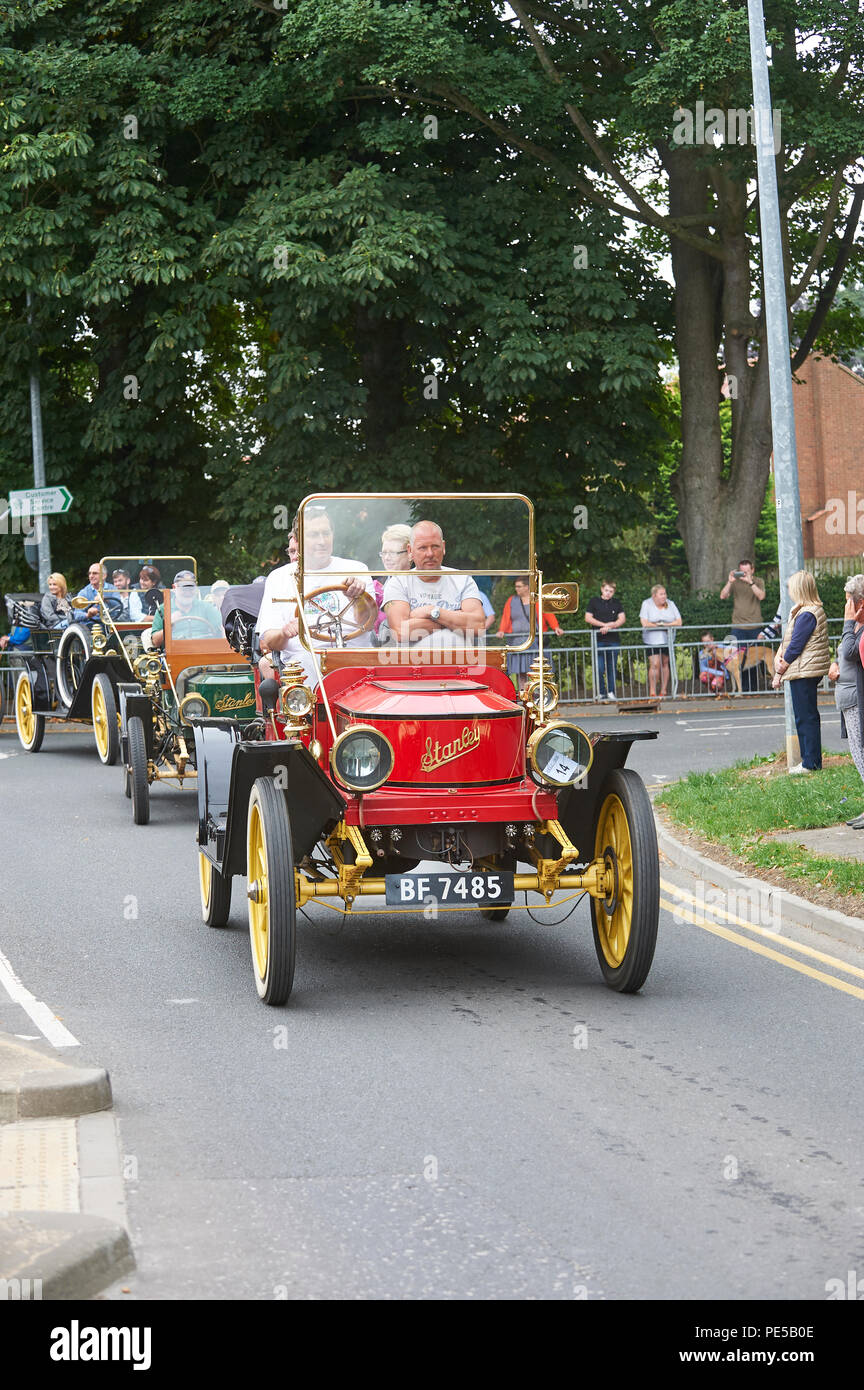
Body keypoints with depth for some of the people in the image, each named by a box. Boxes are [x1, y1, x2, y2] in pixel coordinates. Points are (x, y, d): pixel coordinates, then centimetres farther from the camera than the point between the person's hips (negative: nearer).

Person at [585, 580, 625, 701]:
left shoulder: (616, 603, 12)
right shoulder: (594, 602, 6)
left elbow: (622, 619, 5)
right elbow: (588, 618, -1)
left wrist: (610, 626, -10)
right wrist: (605, 624, -7)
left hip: (613, 640, 2)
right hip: (599, 640, -2)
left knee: (612, 668, 3)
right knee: (600, 668, -7)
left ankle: (611, 692, 10)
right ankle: (601, 693, 0)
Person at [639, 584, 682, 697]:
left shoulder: (670, 604, 4)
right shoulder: (647, 604, -5)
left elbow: (678, 622, -1)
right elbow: (645, 623, -16)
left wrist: (664, 624, -12)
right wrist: (660, 625, -9)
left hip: (667, 640, 3)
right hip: (652, 640, -3)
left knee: (665, 663, 5)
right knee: (655, 664, -13)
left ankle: (663, 691, 11)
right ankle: (652, 692, -10)